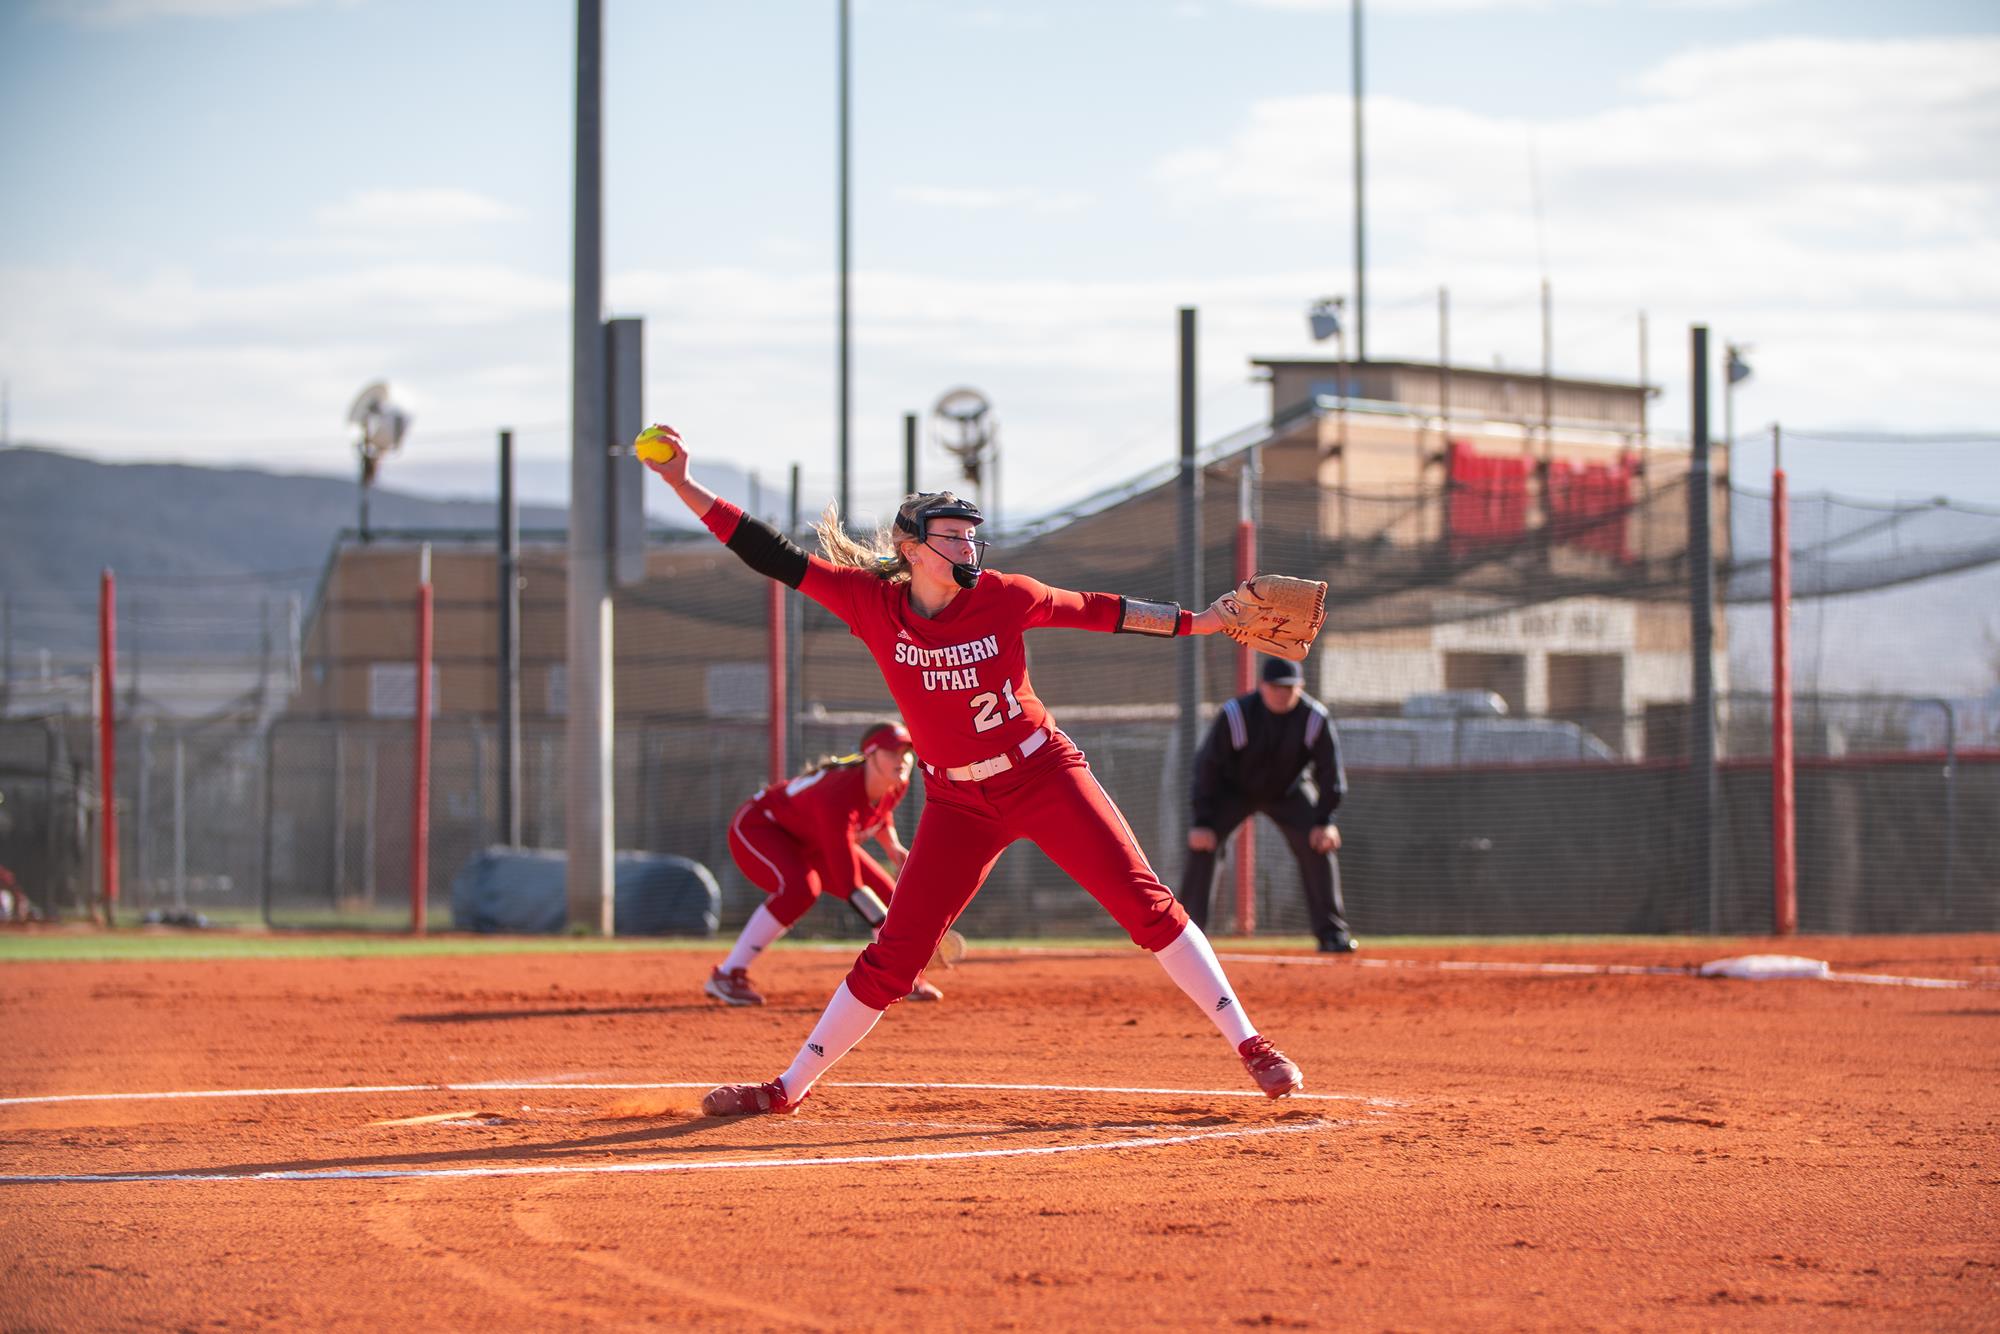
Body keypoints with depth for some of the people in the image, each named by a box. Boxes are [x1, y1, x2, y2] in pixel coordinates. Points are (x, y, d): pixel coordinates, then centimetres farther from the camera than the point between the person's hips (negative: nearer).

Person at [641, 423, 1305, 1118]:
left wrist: (1202, 622, 4)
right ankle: (789, 1088, 10)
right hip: (957, 803, 1)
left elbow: (1101, 611, 4)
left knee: (1146, 903, -10)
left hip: (1044, 774, -1)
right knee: (894, 954, -1)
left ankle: (1249, 1044, -5)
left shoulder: (1005, 597, -10)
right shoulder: (871, 602, -8)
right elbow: (773, 556, -10)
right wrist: (683, 484, -16)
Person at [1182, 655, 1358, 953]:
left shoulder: (1315, 718, -23)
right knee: (1200, 844, -19)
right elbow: (1208, 766, -24)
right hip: (1233, 790, -1)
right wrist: (1201, 821, -28)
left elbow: (1330, 770, -14)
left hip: (1289, 791, 1)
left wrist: (1325, 820, -23)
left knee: (1319, 845, -14)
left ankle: (1332, 933, -4)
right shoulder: (1234, 715, -29)